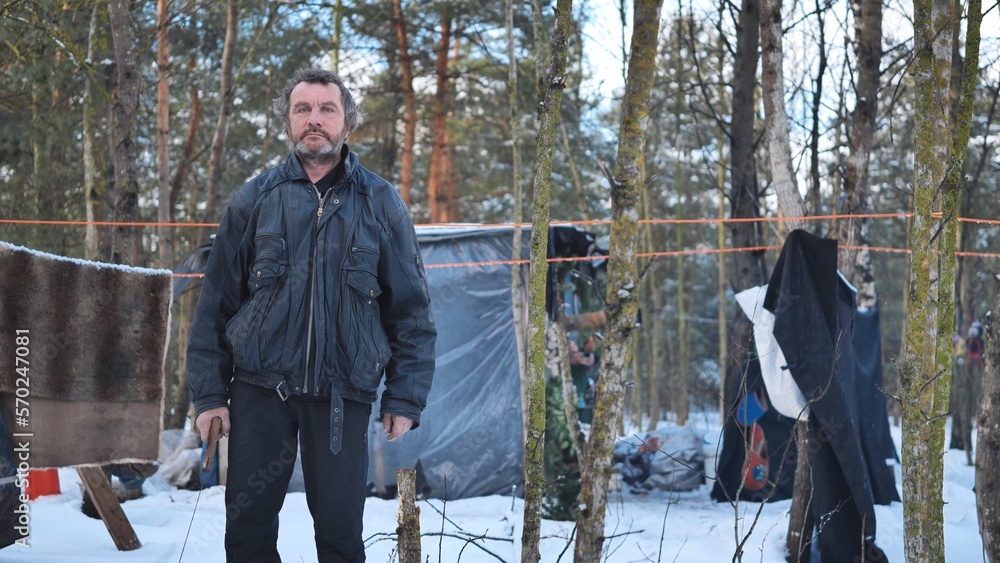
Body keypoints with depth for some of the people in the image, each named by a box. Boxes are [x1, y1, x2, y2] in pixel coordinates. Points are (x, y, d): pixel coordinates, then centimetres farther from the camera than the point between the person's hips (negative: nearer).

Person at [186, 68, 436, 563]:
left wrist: (405, 400, -1)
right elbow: (216, 303, 8)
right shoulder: (254, 201, 6)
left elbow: (411, 310, 5)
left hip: (342, 396, -1)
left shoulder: (380, 205, 5)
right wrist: (209, 392, 2)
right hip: (260, 389, 1)